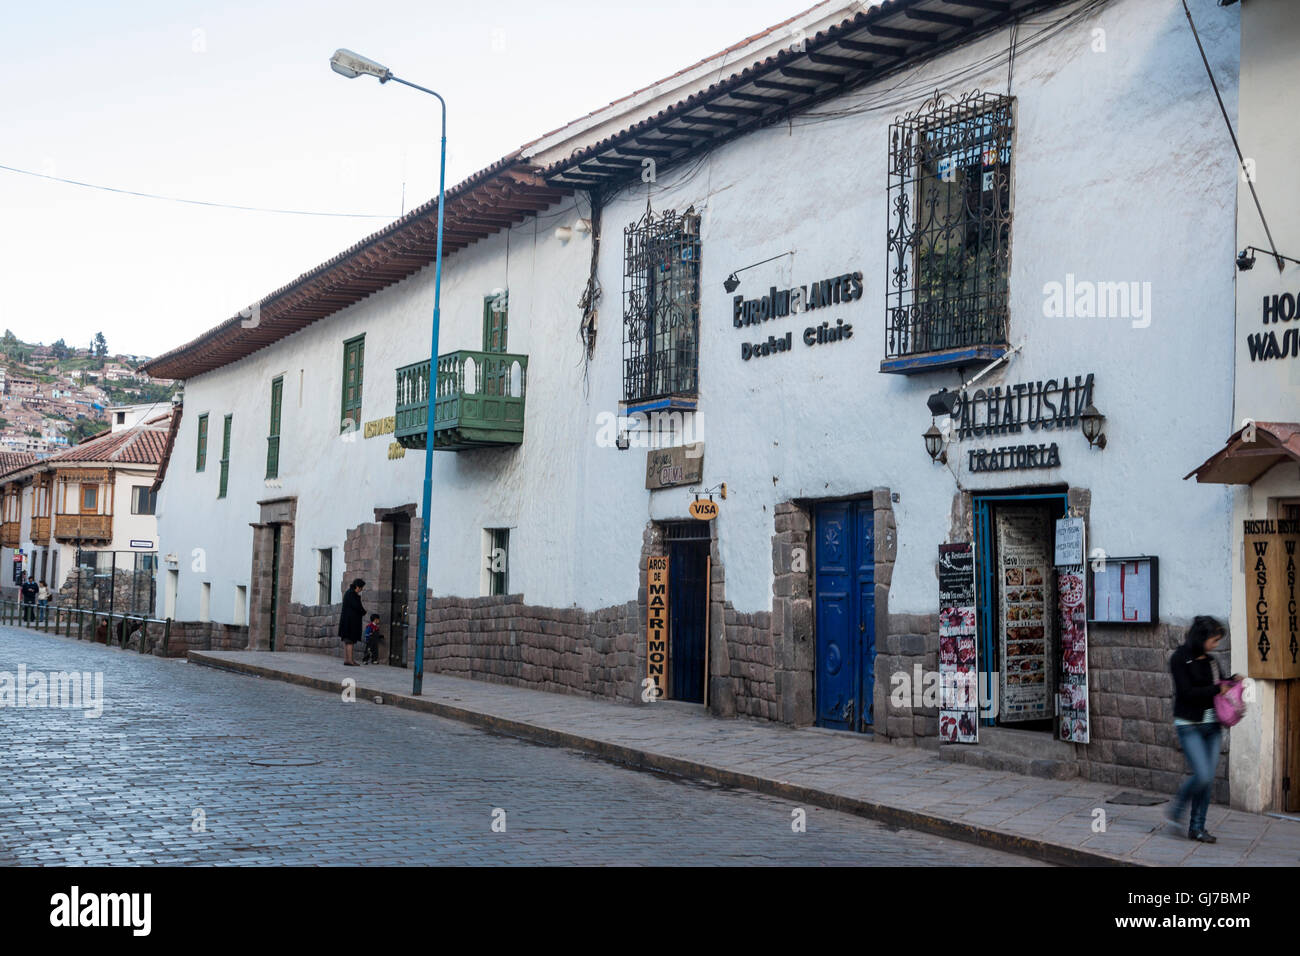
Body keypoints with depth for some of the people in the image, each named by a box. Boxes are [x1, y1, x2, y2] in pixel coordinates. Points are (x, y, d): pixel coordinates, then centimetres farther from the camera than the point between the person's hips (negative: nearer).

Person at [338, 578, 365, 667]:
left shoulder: (349, 592, 16)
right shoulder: (351, 594, -15)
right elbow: (356, 606, -21)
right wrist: (364, 612, -4)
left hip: (346, 620, 10)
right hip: (351, 620, -10)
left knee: (346, 640, 10)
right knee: (350, 640, -8)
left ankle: (346, 659, 12)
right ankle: (349, 660, -9)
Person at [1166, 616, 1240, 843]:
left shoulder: (1210, 660, 11)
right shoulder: (1180, 659, -9)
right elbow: (1187, 692, -17)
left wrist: (1232, 681, 4)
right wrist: (1217, 689, -13)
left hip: (1212, 726, 7)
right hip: (1190, 726, -7)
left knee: (1209, 779, 5)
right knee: (1202, 775, -15)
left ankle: (1197, 828, 14)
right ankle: (1176, 810, 10)